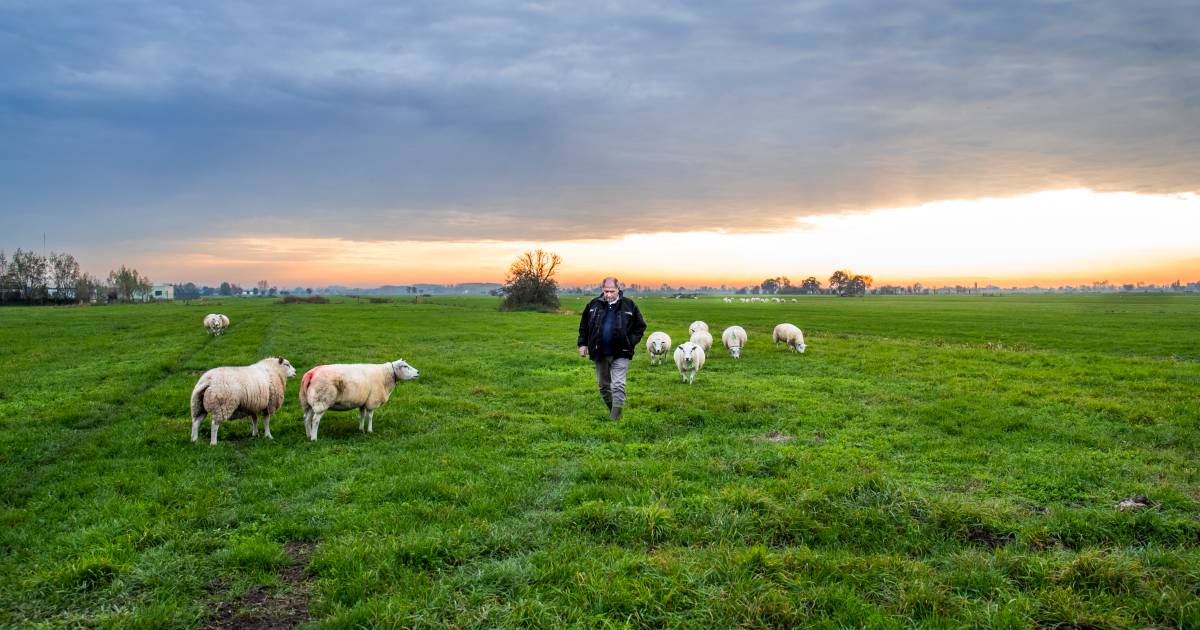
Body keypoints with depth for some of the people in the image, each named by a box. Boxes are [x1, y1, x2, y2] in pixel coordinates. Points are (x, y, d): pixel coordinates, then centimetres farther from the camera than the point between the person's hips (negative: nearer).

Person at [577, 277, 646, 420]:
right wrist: (583, 344, 7)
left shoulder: (629, 305, -3)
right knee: (603, 385, 15)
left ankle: (615, 418, -6)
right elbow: (584, 325, 14)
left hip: (620, 354, -3)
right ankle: (612, 411, 34)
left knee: (618, 386, -9)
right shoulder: (594, 305, 3)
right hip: (600, 354, 4)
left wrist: (631, 342, -6)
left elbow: (640, 326, 5)